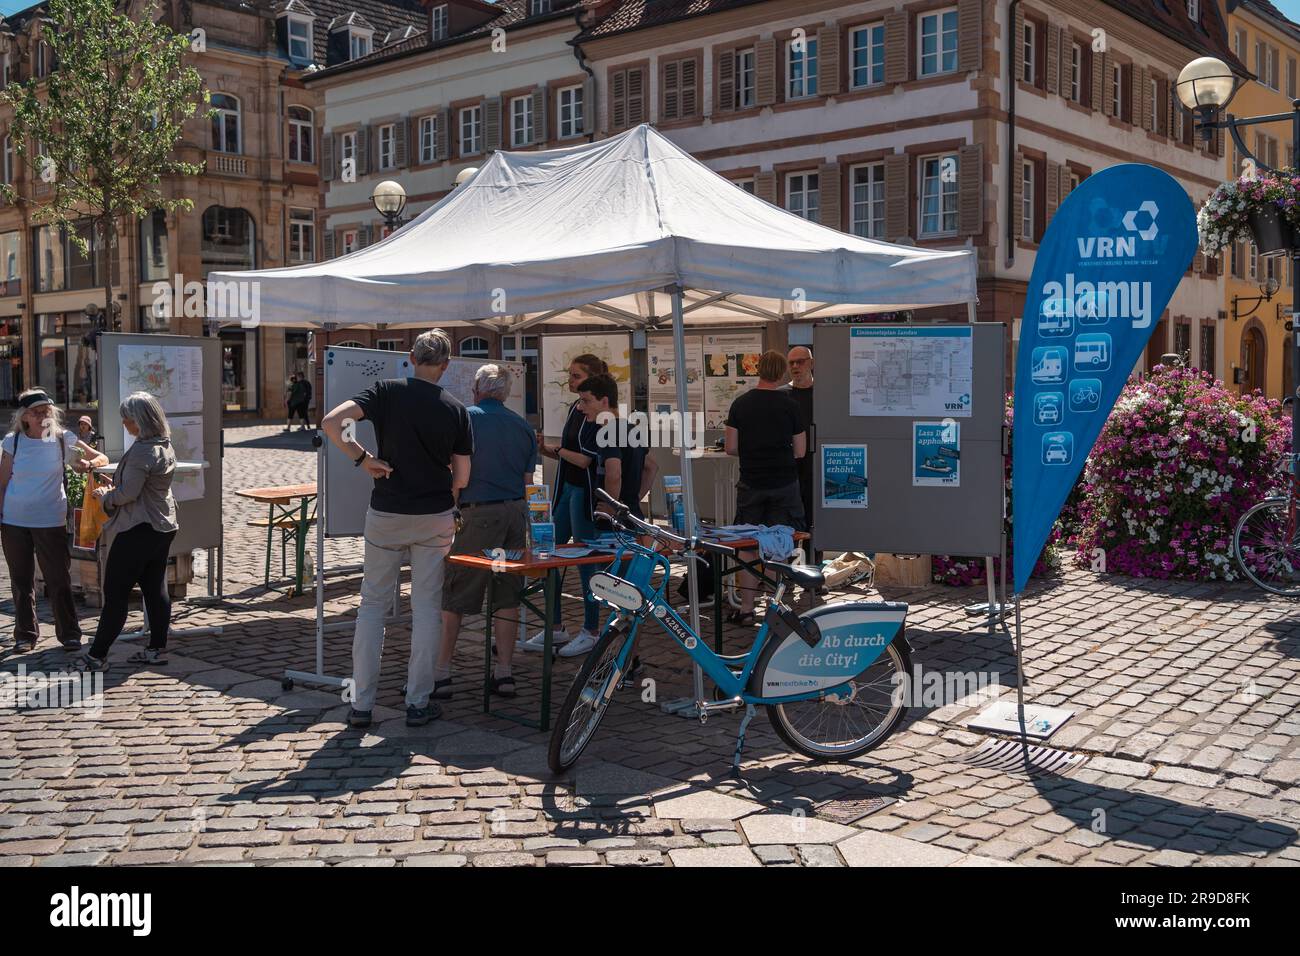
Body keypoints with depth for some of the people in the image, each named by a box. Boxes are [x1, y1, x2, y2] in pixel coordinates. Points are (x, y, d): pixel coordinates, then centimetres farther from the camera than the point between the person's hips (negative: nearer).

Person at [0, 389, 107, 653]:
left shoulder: (62, 439, -2)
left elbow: (102, 458, 2)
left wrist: (88, 464, -20)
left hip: (50, 522, -1)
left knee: (59, 580, -1)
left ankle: (69, 634, 9)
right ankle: (25, 634, 21)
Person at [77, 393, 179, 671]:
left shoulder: (142, 451, -19)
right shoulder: (165, 446, 11)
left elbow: (128, 493, -20)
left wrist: (105, 496, -2)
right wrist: (114, 489, 13)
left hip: (138, 530, -9)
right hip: (163, 526, 9)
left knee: (115, 592, -3)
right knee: (155, 588, 11)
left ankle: (97, 655, 3)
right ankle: (157, 648, 15)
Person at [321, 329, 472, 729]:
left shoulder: (387, 391, -5)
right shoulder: (456, 409, -1)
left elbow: (332, 421, -18)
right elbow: (462, 475, 1)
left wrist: (362, 458, -7)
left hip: (386, 514, 0)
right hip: (436, 517, 1)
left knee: (373, 603, 9)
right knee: (426, 606, 8)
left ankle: (362, 703, 9)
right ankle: (418, 703, 11)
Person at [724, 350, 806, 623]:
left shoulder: (740, 404, -1)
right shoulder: (789, 405, -5)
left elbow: (730, 447, -1)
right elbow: (800, 451, -1)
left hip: (751, 484, 1)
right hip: (784, 485, -1)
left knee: (747, 547, 8)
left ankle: (746, 608, 9)